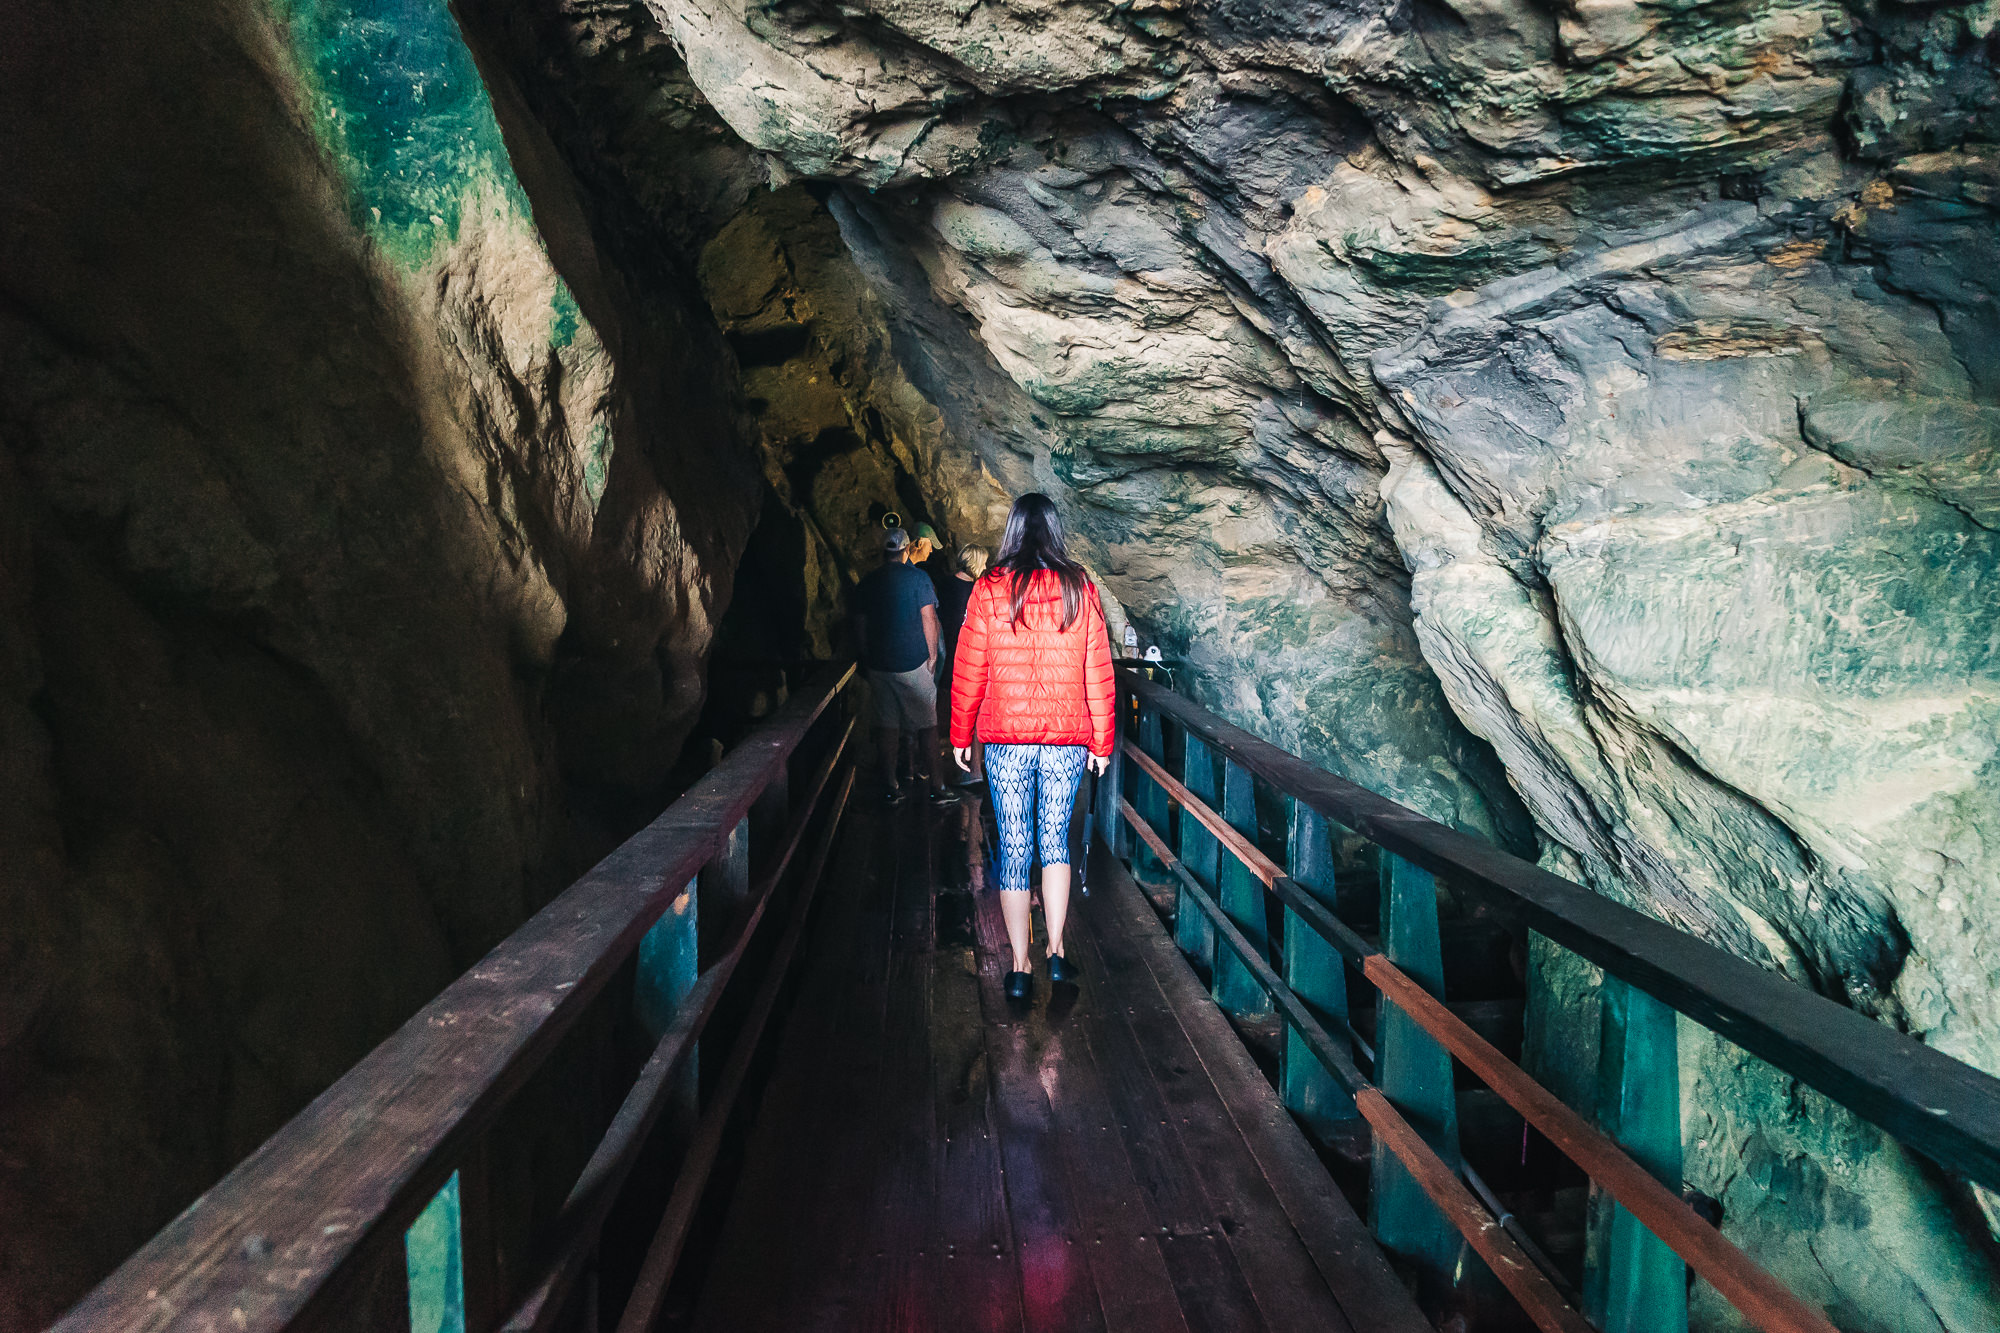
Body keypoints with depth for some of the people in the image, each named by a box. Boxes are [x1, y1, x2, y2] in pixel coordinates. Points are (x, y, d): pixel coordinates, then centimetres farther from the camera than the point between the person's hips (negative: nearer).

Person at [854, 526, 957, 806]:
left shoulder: (867, 584, 5)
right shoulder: (918, 578, -6)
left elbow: (862, 626, 9)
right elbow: (929, 620, -8)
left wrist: (867, 664, 18)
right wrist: (932, 657, 2)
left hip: (878, 665, 3)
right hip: (913, 663, -3)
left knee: (886, 725, 8)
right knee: (927, 725, 4)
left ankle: (890, 787, 11)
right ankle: (935, 787, 6)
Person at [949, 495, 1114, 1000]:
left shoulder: (989, 590, -5)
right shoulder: (1080, 589, -1)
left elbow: (968, 671, -2)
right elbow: (1098, 673, 0)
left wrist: (960, 737, 9)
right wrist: (1101, 741, 8)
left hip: (1006, 738, -1)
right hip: (1067, 738, 1)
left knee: (1014, 846, 5)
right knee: (1055, 839, 16)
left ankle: (1020, 968, 9)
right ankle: (1056, 952, 13)